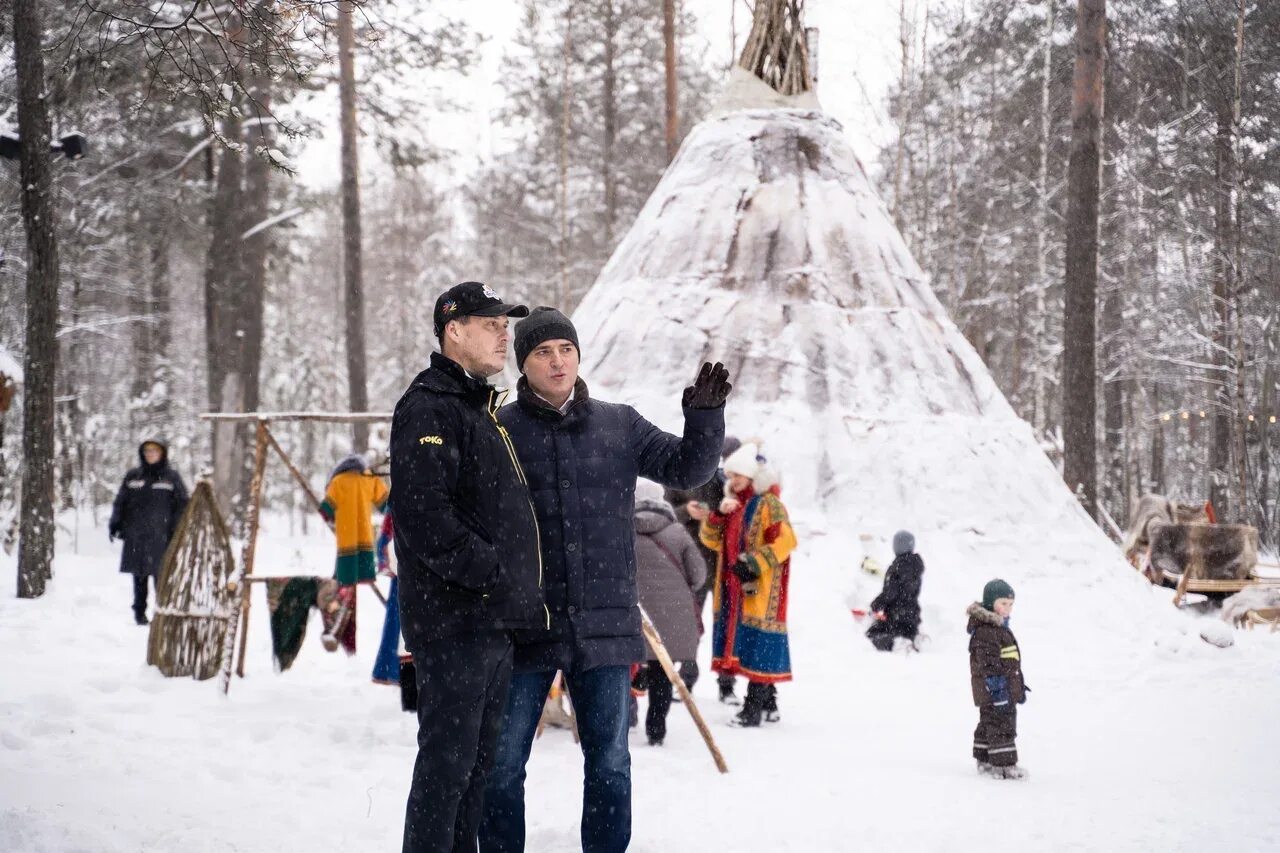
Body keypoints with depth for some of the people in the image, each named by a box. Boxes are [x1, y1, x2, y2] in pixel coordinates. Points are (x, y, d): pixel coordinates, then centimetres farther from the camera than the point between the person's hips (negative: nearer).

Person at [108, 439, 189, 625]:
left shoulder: (172, 478, 4)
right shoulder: (132, 477, 11)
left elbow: (181, 505, 2)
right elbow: (120, 502, 15)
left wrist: (178, 531, -6)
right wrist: (114, 525, 6)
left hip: (161, 537, -3)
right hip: (136, 537, 3)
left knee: (161, 575, -7)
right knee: (139, 577, 7)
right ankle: (139, 612, 15)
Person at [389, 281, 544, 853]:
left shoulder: (481, 410, 21)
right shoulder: (428, 408, -11)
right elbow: (424, 515, -23)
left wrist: (520, 591, 16)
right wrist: (490, 571, -22)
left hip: (494, 623, 10)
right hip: (454, 619, -10)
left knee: (478, 761, 15)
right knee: (448, 759, -6)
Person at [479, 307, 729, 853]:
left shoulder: (619, 425, 7)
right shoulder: (500, 431, -2)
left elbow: (686, 468, 8)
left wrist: (705, 416, -8)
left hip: (605, 624, 2)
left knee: (609, 764, 11)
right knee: (502, 764, 6)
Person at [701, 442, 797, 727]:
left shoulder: (769, 504, -7)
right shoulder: (733, 504, 17)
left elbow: (785, 541, -17)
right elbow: (712, 540, 14)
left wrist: (754, 562, -24)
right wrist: (719, 514, -4)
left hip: (760, 589, -8)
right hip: (733, 589, 8)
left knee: (758, 648, -9)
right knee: (740, 642, 11)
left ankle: (754, 708, -9)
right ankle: (768, 704, 21)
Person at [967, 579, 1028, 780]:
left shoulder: (1000, 627, 18)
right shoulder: (985, 630, -18)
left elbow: (1010, 661, 25)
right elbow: (988, 662, -23)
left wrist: (1019, 686, 28)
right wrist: (996, 686, -26)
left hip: (1005, 689, 11)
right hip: (995, 689, -11)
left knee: (989, 723, 16)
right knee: (1002, 725, -8)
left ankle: (985, 761, 24)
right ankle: (1004, 764, -7)